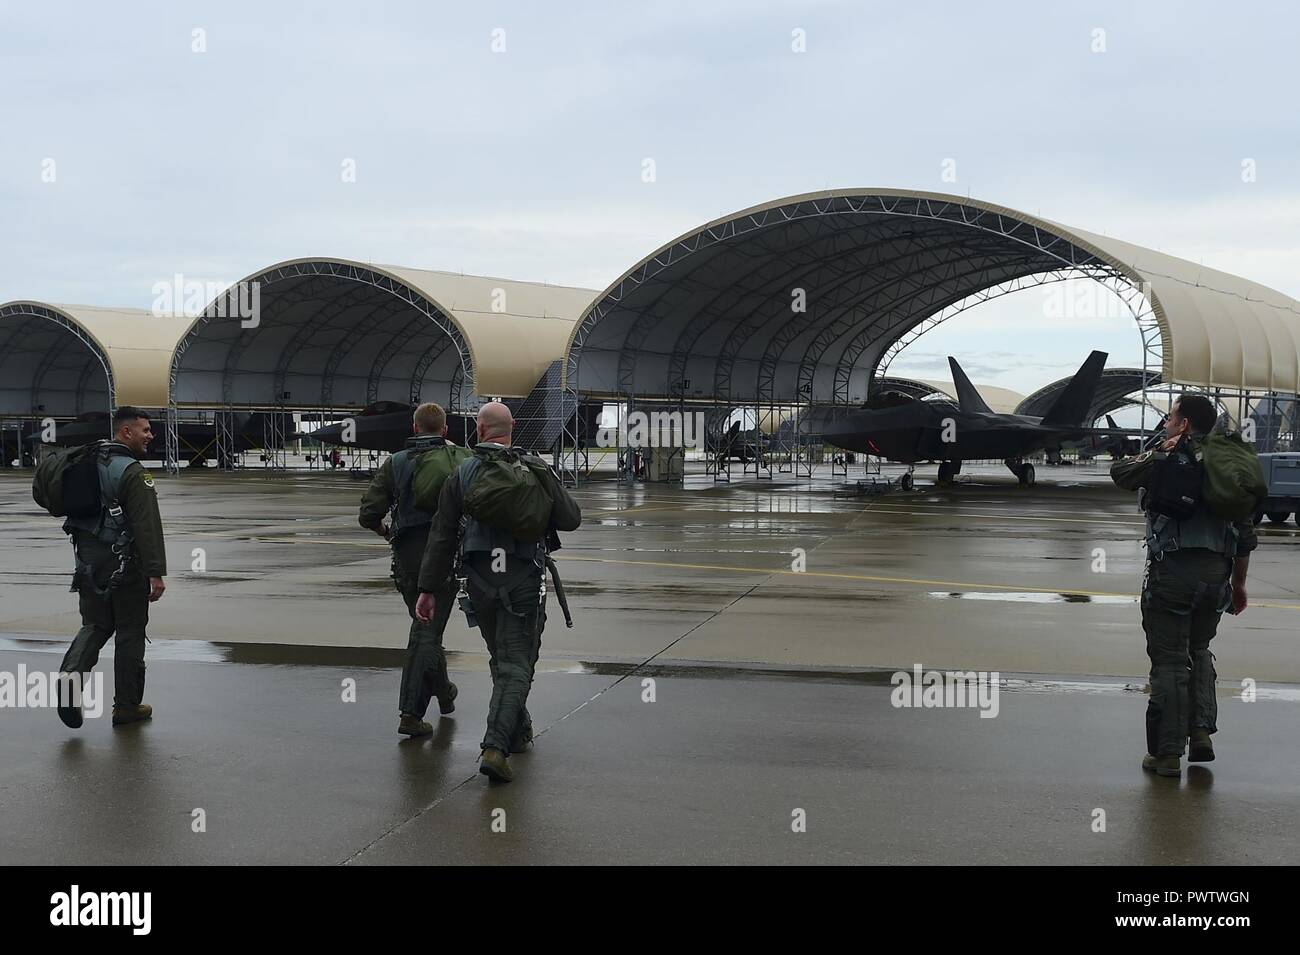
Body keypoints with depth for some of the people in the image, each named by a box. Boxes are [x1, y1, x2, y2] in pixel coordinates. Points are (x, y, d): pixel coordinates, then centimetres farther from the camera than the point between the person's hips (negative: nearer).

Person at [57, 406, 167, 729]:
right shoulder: (133, 473, -17)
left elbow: (74, 508, 17)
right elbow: (148, 526, -23)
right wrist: (156, 573, -23)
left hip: (89, 562, 7)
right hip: (124, 566, -7)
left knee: (95, 626, 15)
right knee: (130, 632, 5)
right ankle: (127, 706, 13)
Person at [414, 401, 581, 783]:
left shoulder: (462, 475, 0)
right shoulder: (535, 470, -4)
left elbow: (442, 537, -1)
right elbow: (570, 519, -3)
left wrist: (429, 589, 3)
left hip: (480, 582, 3)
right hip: (523, 581, -2)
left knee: (502, 661, 21)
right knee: (516, 666, -2)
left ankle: (519, 731, 34)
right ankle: (495, 747, -17)